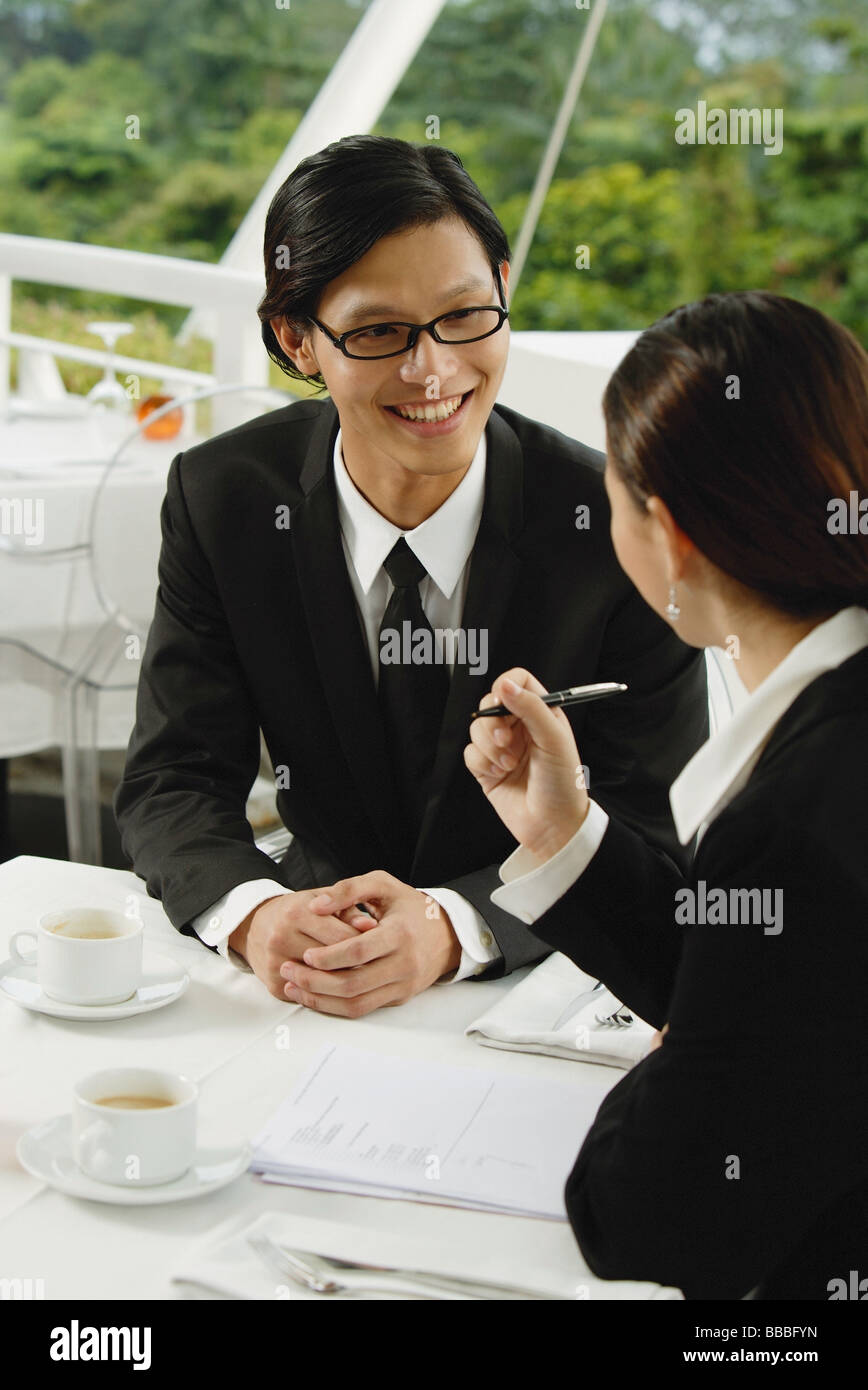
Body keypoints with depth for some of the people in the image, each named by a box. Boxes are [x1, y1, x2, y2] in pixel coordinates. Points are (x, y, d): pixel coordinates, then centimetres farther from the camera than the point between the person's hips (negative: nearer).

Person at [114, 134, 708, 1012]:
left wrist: (451, 926, -29)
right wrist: (254, 914, -27)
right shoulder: (221, 502, -5)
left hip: (541, 974, -1)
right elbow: (171, 783, -5)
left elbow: (656, 831, -12)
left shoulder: (622, 526, -12)